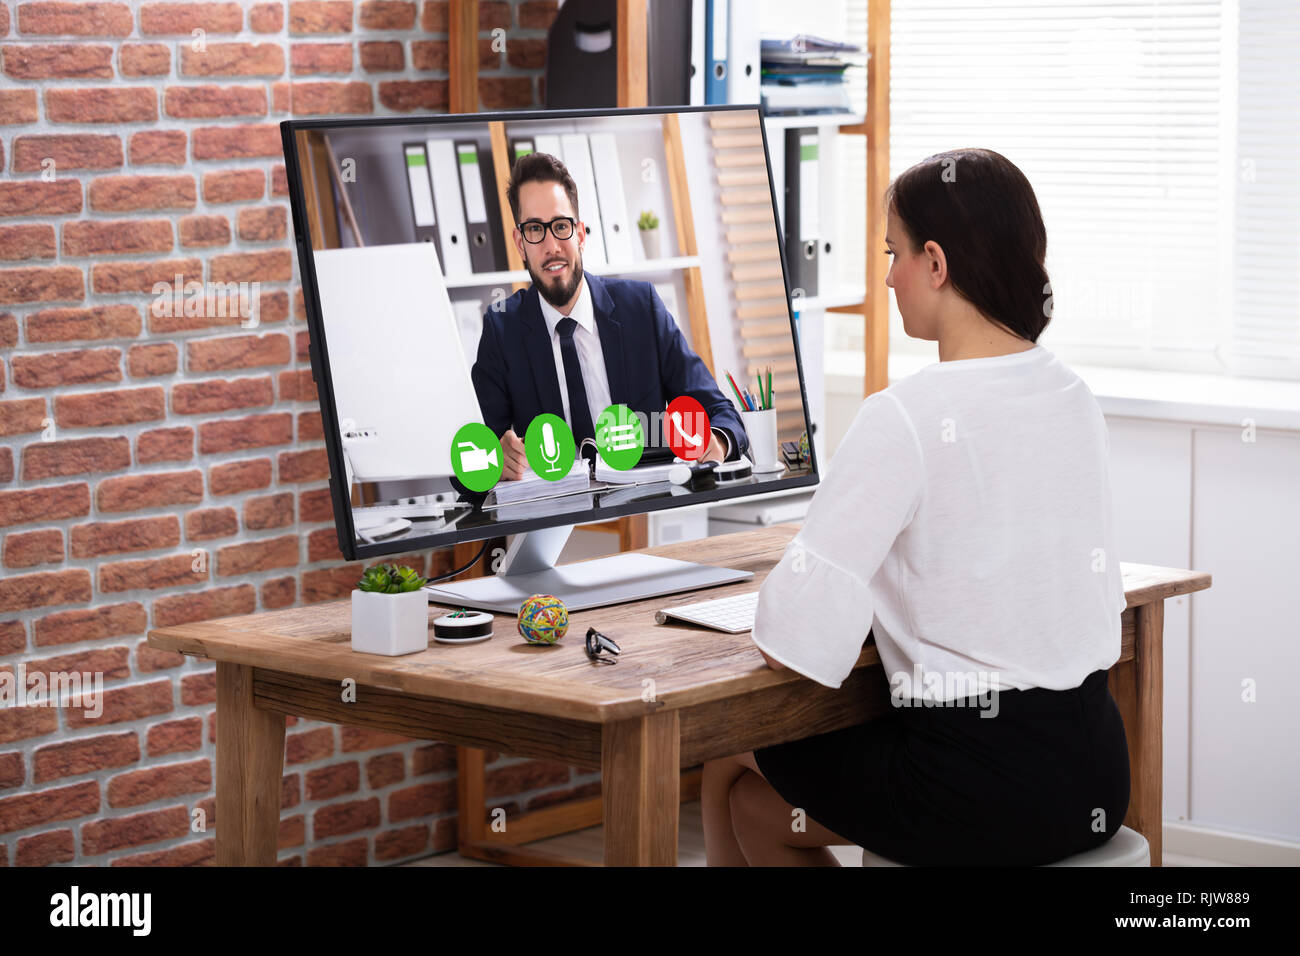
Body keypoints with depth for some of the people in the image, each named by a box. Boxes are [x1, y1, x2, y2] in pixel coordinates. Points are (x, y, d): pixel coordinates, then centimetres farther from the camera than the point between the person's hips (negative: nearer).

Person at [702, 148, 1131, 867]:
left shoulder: (903, 420, -18)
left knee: (729, 779, 19)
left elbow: (793, 640, -20)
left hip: (977, 802, -7)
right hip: (1095, 776, 8)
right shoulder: (1076, 400, 5)